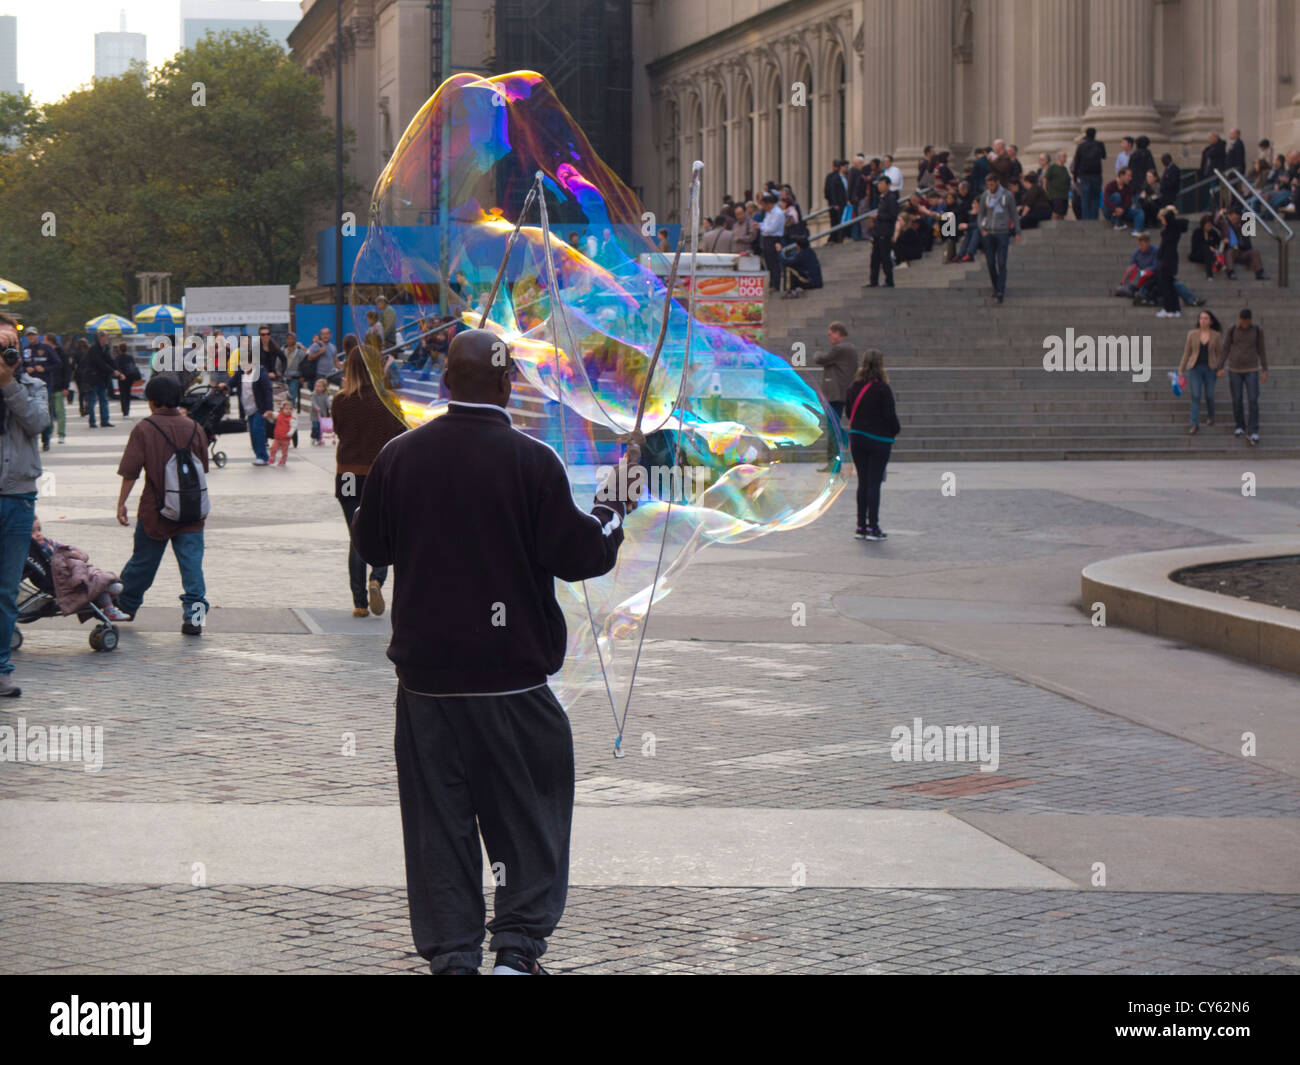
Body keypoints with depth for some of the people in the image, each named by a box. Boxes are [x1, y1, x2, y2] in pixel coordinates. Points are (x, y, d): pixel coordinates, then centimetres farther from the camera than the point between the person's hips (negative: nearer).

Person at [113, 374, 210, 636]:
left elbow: (130, 472, -8)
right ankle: (195, 610, -13)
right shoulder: (194, 429, 2)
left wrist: (121, 503, -1)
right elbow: (203, 469, 11)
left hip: (155, 510, -1)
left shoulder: (143, 429, -7)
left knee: (143, 561, 12)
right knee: (192, 561, 0)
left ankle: (125, 605, 29)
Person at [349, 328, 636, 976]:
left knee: (438, 819, 9)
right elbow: (580, 557, -8)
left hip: (425, 672, 3)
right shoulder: (532, 462, -12)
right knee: (529, 814, 10)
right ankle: (517, 946, 4)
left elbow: (370, 546, 11)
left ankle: (451, 955, 11)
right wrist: (613, 507, 9)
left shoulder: (399, 456, -1)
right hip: (512, 673, -3)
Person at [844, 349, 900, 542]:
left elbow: (848, 410, 11)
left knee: (863, 482, 11)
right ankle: (872, 527, -3)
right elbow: (890, 415, -12)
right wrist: (895, 431, 6)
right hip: (879, 439, -5)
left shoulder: (854, 386, 3)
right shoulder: (882, 388, -14)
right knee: (874, 483, -2)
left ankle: (861, 526, 12)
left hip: (857, 437, 5)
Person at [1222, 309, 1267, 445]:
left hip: (1252, 370, -1)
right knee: (1237, 400, 7)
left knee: (1253, 401, -8)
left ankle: (1253, 433, -3)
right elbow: (1225, 349, 1)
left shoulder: (1258, 331, -5)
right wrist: (1221, 368, -2)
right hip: (1235, 369, 1)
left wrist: (1265, 371, 1)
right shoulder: (1232, 329, -5)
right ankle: (1240, 427, 29)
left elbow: (1261, 351, 2)